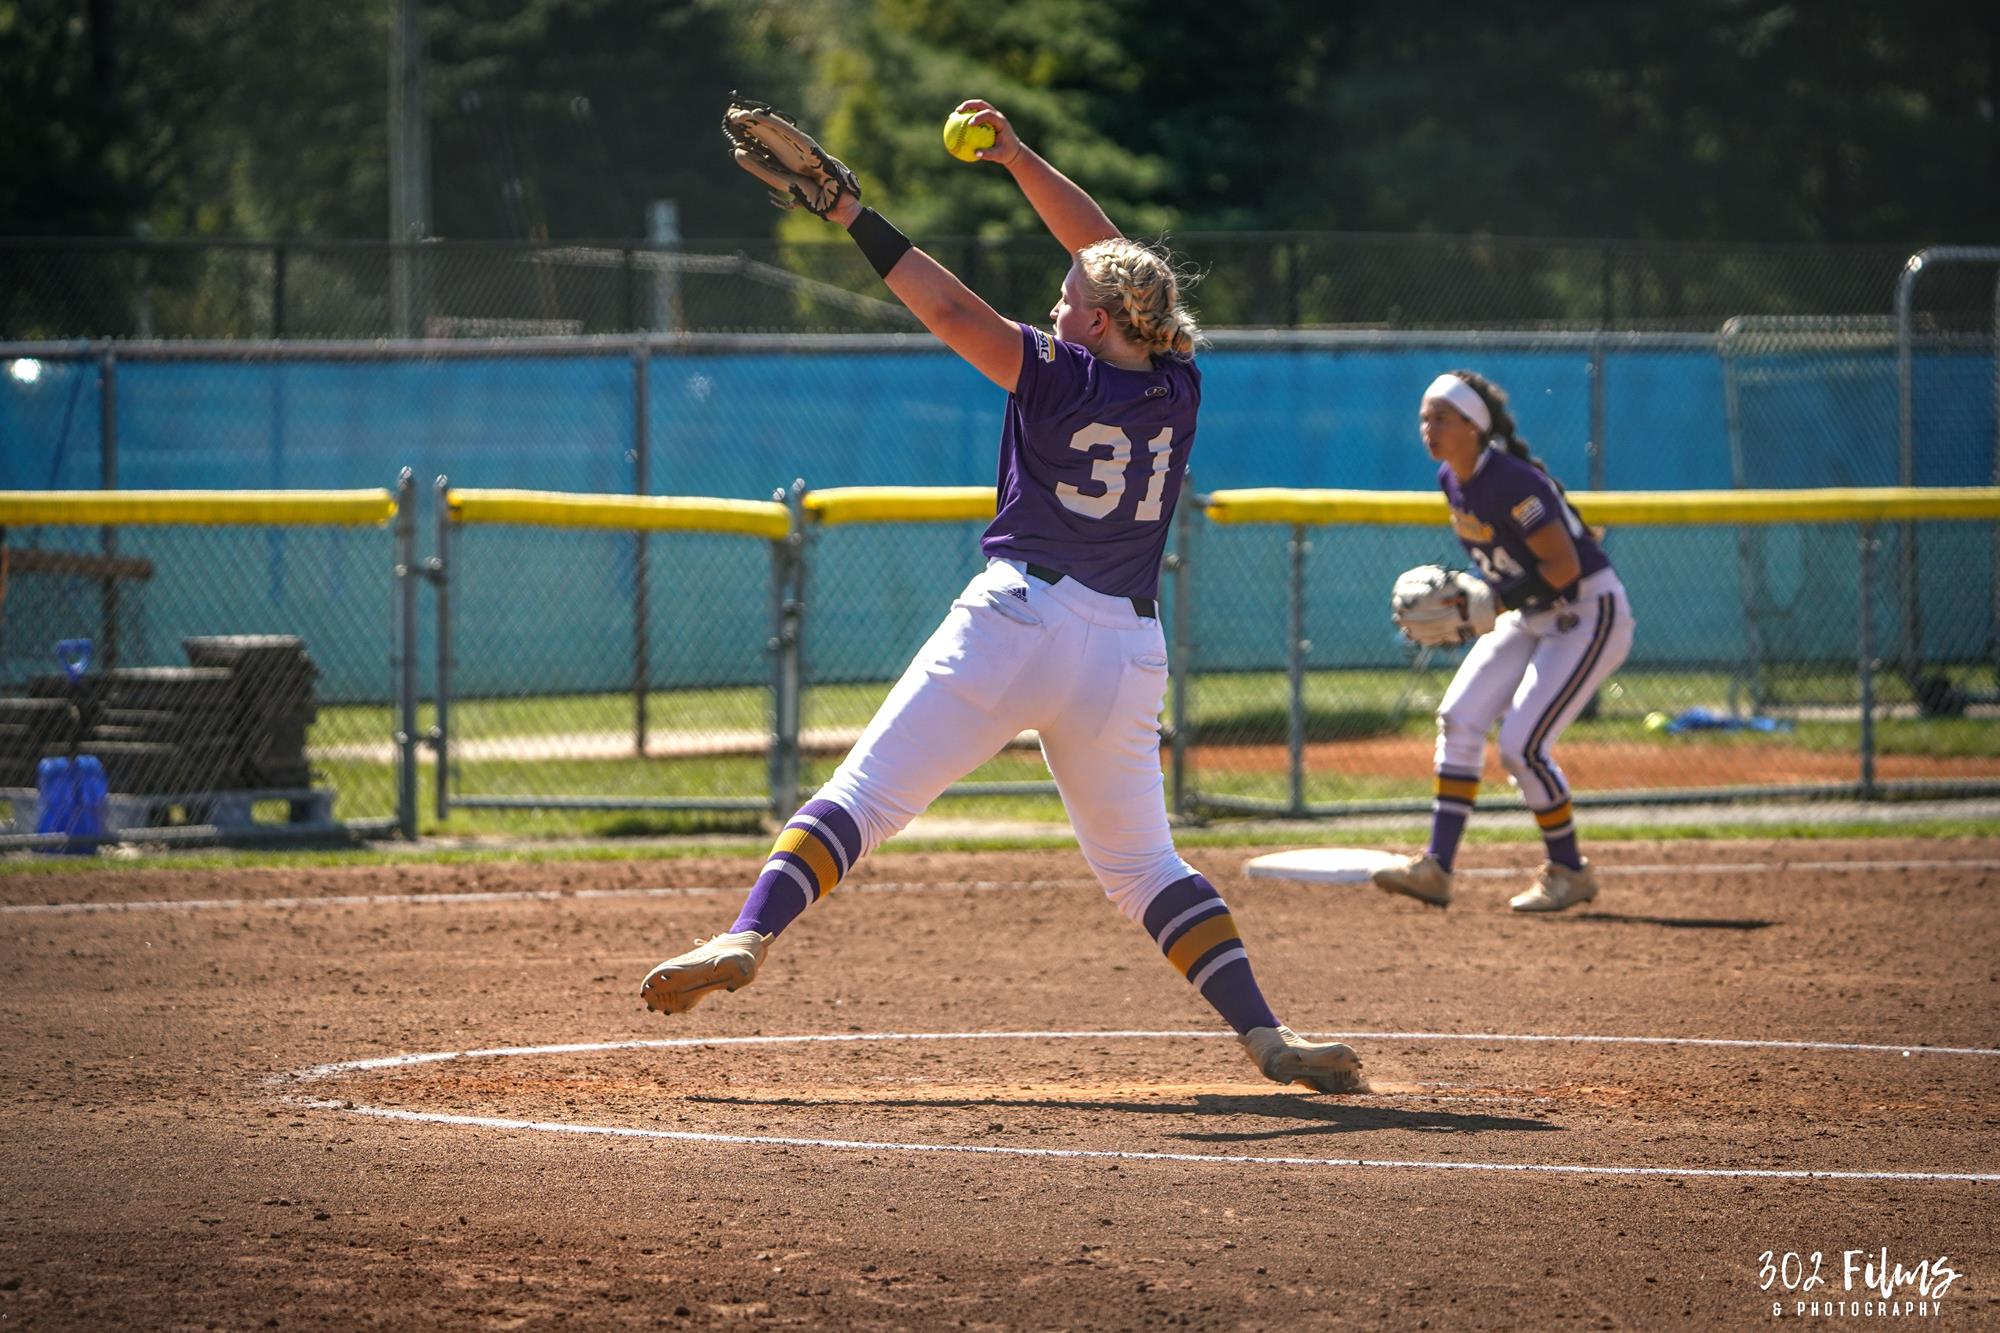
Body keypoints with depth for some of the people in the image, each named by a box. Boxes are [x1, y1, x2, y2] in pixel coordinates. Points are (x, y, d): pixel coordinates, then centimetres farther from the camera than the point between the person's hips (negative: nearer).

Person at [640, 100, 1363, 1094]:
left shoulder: (1063, 381, -5)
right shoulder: (1176, 388, 10)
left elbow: (950, 311, -9)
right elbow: (1108, 254, 20)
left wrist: (853, 217, -3)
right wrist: (1020, 161, 23)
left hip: (1020, 620, -5)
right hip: (1127, 650, 5)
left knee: (866, 792, -6)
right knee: (1142, 863, 15)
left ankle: (749, 935, -23)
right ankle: (1265, 1035, 2)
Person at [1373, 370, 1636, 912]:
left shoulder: (1511, 482, -26)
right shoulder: (1452, 479, 1)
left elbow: (1564, 566, -27)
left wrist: (1489, 603, -27)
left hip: (1589, 616, -9)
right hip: (1531, 617, 9)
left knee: (1521, 744, -15)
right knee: (1458, 719, -2)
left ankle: (1569, 872, 4)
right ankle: (1436, 867, -1)